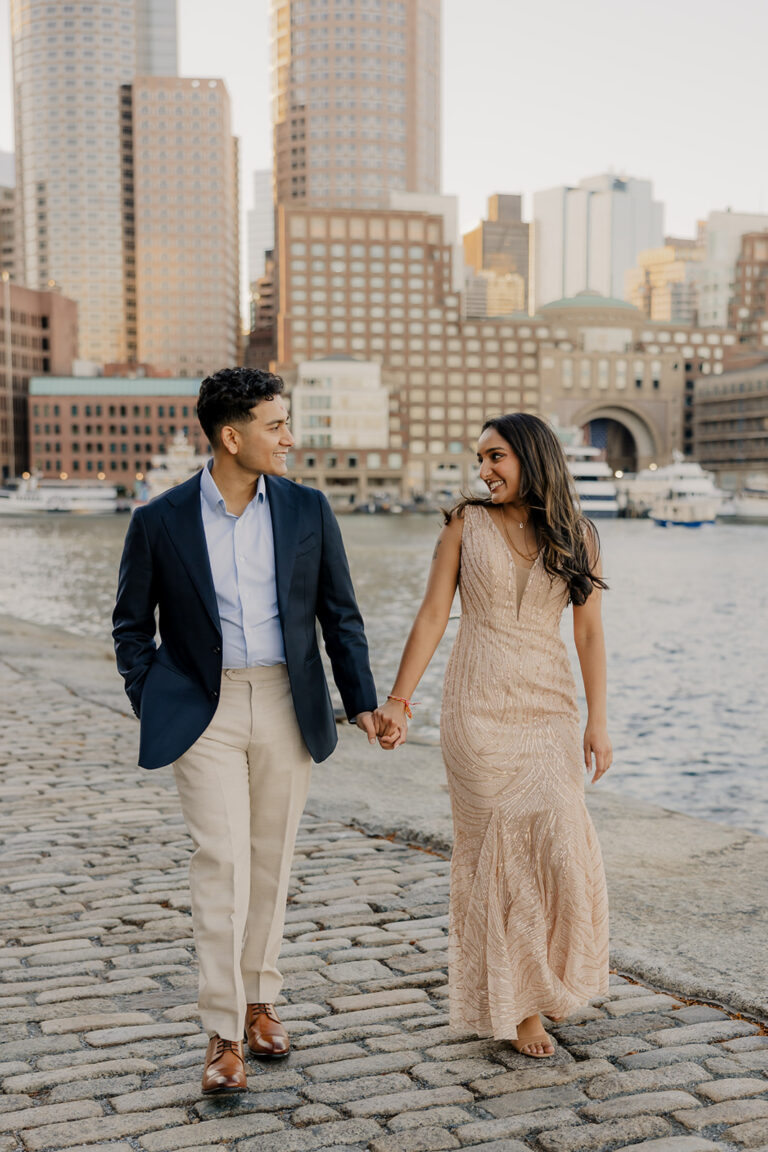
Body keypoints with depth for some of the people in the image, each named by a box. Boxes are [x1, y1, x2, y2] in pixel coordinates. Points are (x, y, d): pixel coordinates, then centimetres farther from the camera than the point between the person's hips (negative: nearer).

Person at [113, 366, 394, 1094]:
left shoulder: (307, 511, 1)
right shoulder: (161, 521, -4)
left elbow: (339, 614, 7)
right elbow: (131, 624, 7)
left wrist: (360, 700, 0)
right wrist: (151, 704, -2)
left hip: (285, 705, 2)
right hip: (204, 710, -2)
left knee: (271, 860, 11)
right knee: (221, 861, -8)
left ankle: (259, 1001, 29)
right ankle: (222, 1033, 0)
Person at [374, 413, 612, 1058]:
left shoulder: (576, 538, 5)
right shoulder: (466, 524, 2)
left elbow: (589, 634, 5)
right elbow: (432, 616, 0)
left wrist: (597, 724, 0)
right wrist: (399, 700, -6)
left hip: (549, 707, 2)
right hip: (479, 707, -1)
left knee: (559, 842, -3)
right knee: (499, 846, 0)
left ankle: (548, 979, 22)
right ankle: (512, 1004, 13)